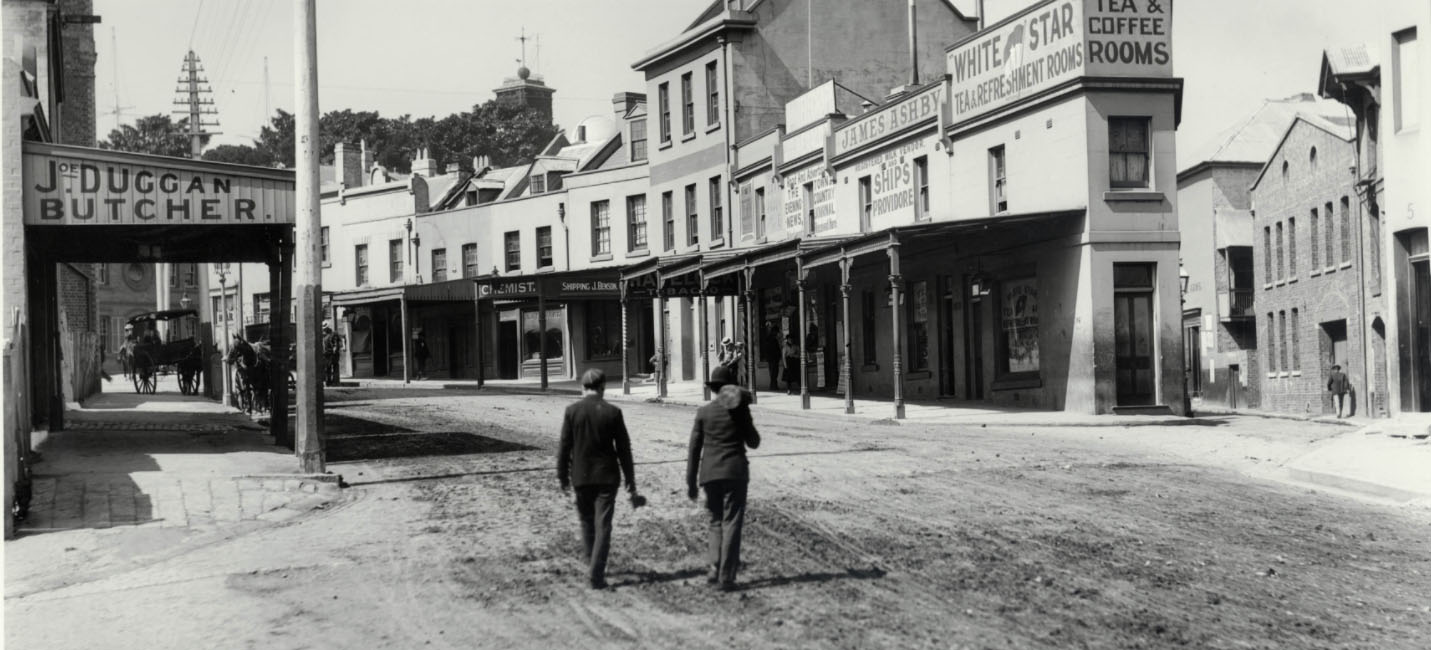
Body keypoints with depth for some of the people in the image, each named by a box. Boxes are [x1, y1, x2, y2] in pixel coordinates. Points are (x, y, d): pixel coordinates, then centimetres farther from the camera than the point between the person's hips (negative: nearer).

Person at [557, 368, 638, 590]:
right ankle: (596, 573, -8)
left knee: (587, 522, 18)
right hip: (607, 476, -1)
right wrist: (630, 480, 5)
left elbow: (564, 447, -3)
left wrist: (563, 476, 7)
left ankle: (593, 565, 27)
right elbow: (623, 449, -2)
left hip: (581, 476, 1)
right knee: (603, 525, 0)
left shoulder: (572, 411, -5)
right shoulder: (613, 412, -6)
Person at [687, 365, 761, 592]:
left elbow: (694, 448, 1)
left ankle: (715, 569, 1)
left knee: (716, 522, 16)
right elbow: (753, 442, 6)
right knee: (731, 523, 2)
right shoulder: (740, 410, -3)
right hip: (735, 472, -2)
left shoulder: (704, 412, 0)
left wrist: (691, 482, 6)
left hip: (710, 474, 2)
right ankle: (726, 577, -2)